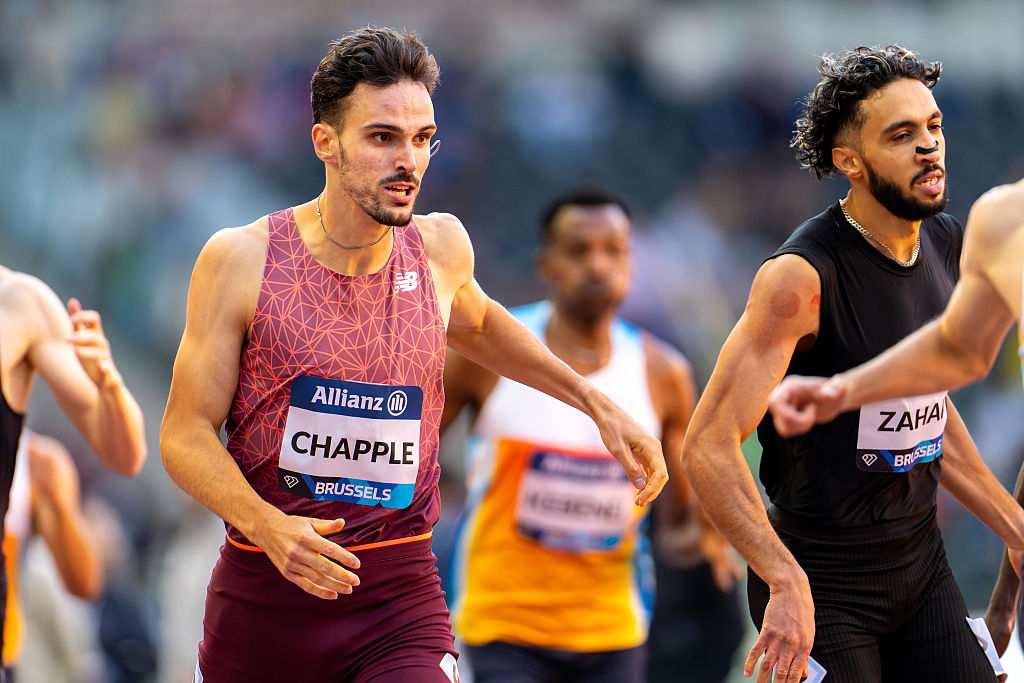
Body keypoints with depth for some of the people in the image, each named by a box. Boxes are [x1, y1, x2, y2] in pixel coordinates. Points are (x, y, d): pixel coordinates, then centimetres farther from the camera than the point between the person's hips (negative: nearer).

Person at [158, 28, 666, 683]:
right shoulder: (241, 260, -8)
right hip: (263, 597, -1)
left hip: (399, 595, 1)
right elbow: (186, 434, -6)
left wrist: (598, 405, 23)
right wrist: (269, 525, -23)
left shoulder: (441, 247, 3)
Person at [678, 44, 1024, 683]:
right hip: (825, 582, -7)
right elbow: (708, 446, -25)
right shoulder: (801, 276, -21)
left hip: (921, 559, 7)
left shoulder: (945, 242, 4)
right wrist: (788, 585, -34)